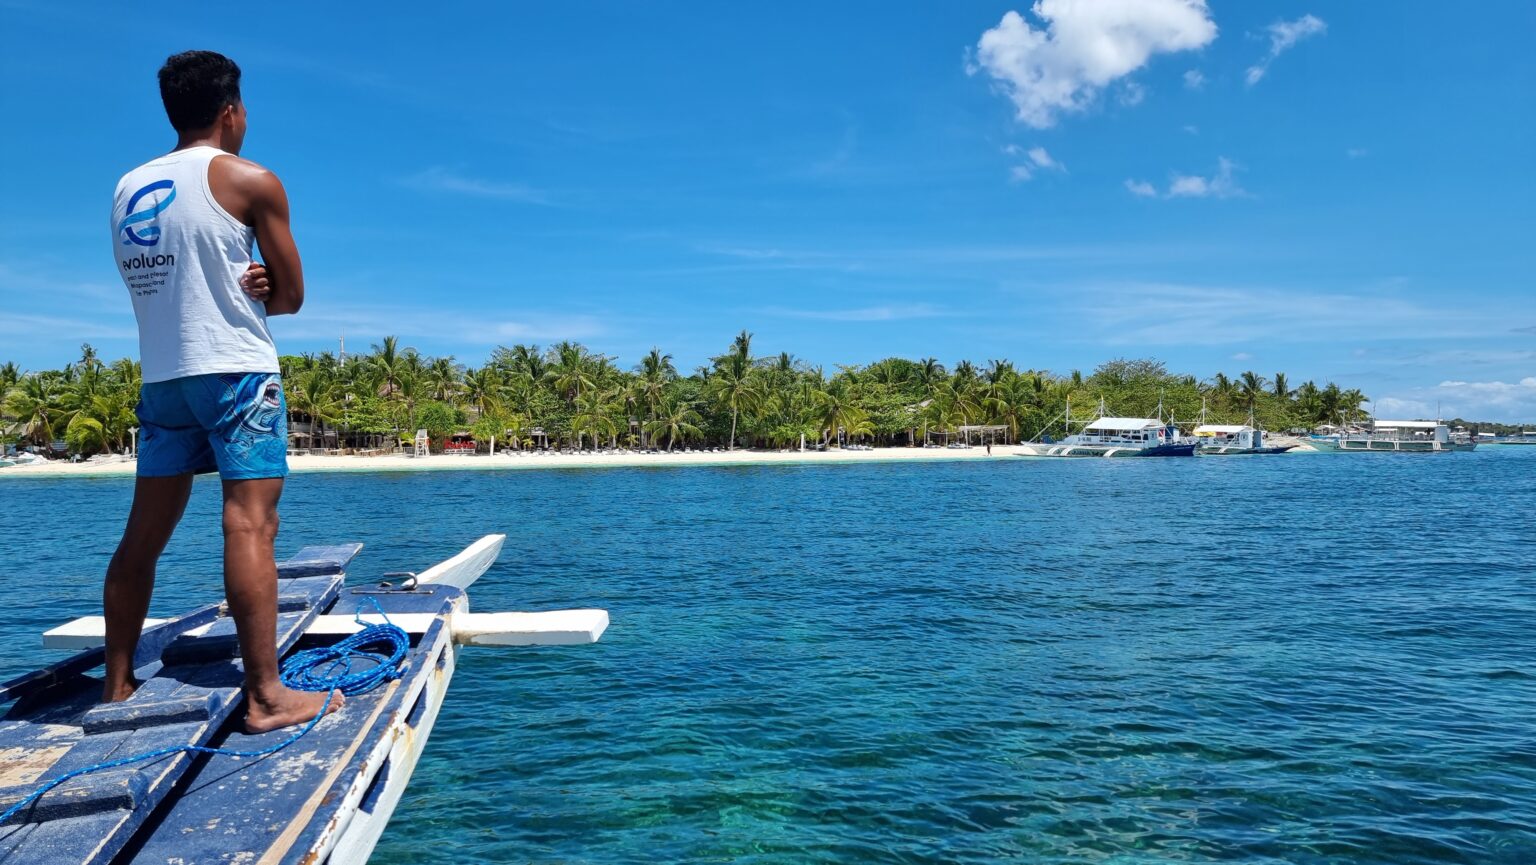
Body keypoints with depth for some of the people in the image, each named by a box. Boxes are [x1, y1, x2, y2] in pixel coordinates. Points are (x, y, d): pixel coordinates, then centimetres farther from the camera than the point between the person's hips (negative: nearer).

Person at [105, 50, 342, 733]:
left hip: (161, 377, 7)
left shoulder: (127, 188, 15)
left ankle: (117, 684, 20)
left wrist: (243, 283, 6)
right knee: (249, 525, -11)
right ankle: (265, 695, -12)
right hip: (234, 371, -6)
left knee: (144, 532, 12)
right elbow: (290, 297, 0)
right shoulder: (250, 182, -3)